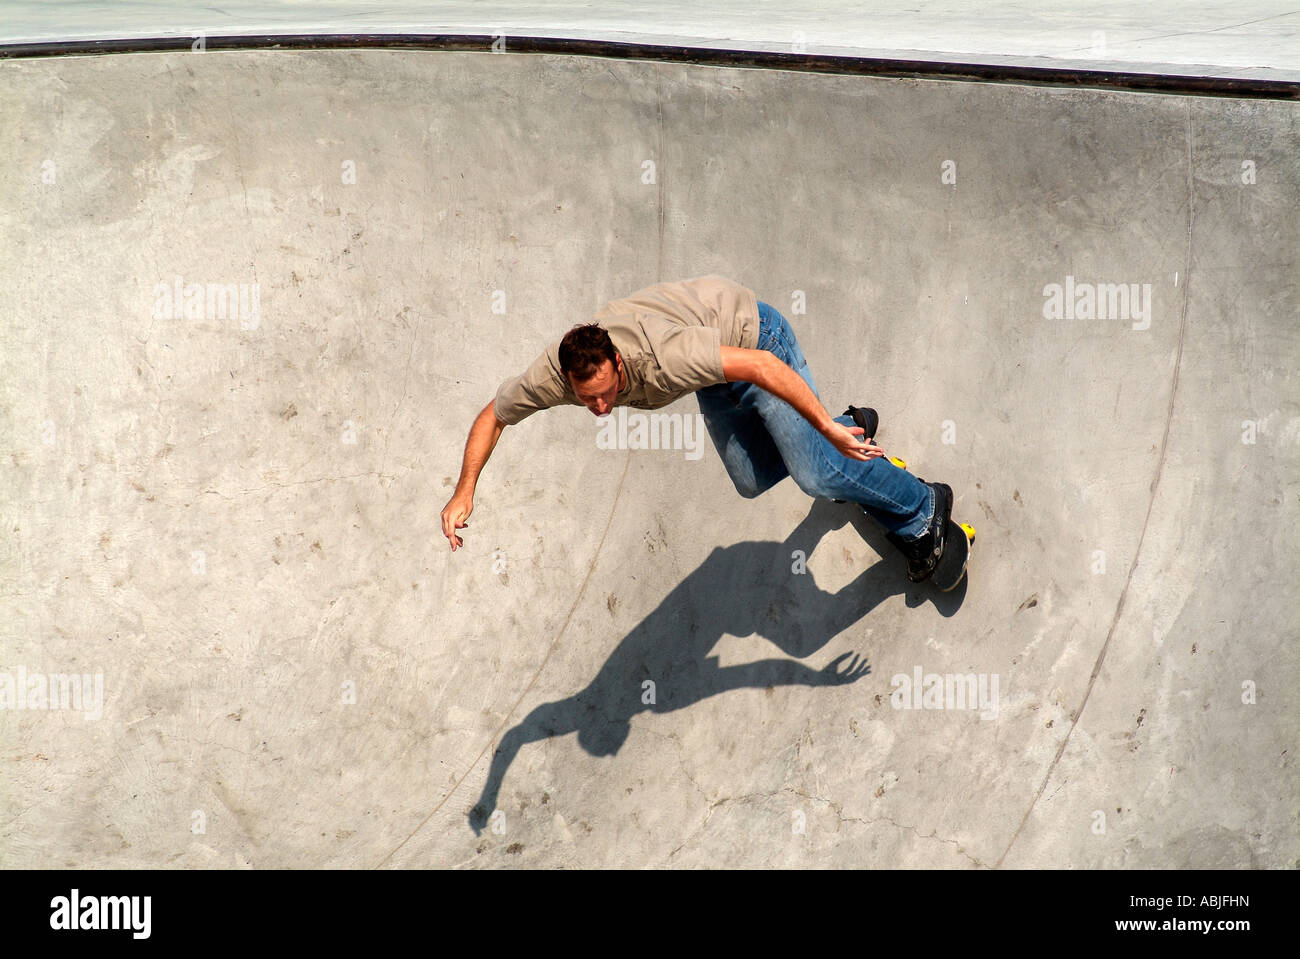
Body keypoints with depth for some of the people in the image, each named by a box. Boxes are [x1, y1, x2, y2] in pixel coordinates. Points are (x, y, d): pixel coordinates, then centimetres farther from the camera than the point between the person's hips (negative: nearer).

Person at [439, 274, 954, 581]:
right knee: (753, 480, 14)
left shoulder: (662, 357, -46)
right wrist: (464, 493, -18)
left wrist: (826, 426, -39)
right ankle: (852, 426, 37)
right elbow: (492, 416, -9)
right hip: (716, 358, 7)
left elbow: (763, 366, -42)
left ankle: (920, 509, 13)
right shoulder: (554, 374, -27)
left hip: (752, 331, -7)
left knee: (815, 473, -12)